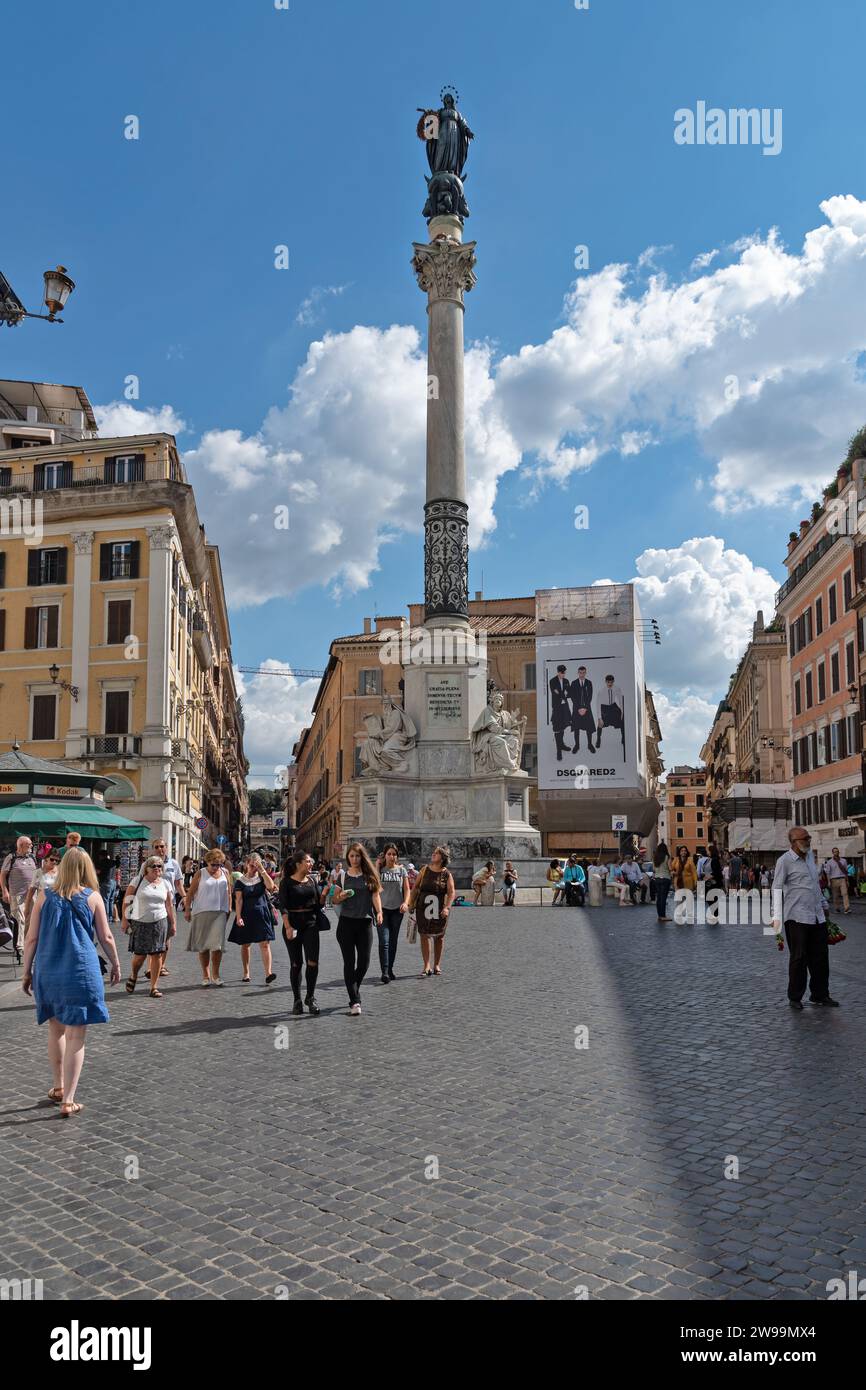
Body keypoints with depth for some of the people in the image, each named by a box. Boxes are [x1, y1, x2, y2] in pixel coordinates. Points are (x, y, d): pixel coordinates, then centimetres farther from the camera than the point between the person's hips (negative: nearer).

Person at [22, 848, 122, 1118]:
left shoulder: (45, 896, 0)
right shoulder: (92, 897, -4)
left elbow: (32, 939, 0)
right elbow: (106, 938, 0)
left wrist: (27, 972, 10)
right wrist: (115, 964, 15)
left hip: (47, 972, 3)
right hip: (81, 973, -3)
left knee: (56, 1030, 21)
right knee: (75, 1037, 3)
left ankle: (58, 1087, 35)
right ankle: (68, 1101, 2)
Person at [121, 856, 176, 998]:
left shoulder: (165, 884, 9)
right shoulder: (137, 882, 0)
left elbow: (169, 906, 14)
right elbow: (126, 900, 0)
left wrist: (173, 924, 13)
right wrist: (125, 919, -4)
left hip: (160, 922, 2)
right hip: (140, 923, -2)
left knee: (157, 954, -1)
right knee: (140, 954, -1)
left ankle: (154, 987, 6)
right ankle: (133, 976, 31)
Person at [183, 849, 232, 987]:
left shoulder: (225, 872, 9)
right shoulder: (201, 874, 2)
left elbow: (229, 892, 15)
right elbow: (191, 892, 2)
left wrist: (229, 909, 11)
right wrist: (187, 909, -2)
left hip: (219, 912, 1)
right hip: (201, 912, -1)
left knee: (217, 944, -7)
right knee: (203, 945, 5)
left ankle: (215, 975, 5)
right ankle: (205, 975, 16)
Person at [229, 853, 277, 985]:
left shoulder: (261, 878, 6)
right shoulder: (241, 881, 1)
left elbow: (271, 886, -14)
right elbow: (239, 900, -3)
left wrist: (262, 870, -15)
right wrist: (238, 917, -12)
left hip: (262, 915, 0)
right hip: (246, 916, 0)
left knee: (265, 944, -9)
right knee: (245, 945, 9)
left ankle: (268, 974, -16)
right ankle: (246, 974, 23)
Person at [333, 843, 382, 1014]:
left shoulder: (369, 875, 7)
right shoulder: (343, 875, 7)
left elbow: (376, 895, -1)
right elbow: (335, 900, 10)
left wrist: (379, 912, -18)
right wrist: (341, 897, -12)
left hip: (365, 922, 0)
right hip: (346, 922, 0)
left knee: (364, 962, 0)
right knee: (349, 962, -2)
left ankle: (353, 989, 27)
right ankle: (355, 1001, 0)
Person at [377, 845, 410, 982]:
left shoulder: (401, 870, 7)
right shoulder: (379, 870, 2)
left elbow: (406, 889, 5)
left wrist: (405, 902, -11)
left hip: (397, 909, 3)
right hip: (382, 909, -3)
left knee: (393, 941, 10)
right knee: (384, 941, -12)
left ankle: (390, 969, 22)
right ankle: (384, 972, -15)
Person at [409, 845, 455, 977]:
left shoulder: (447, 874, -3)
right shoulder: (425, 870, 2)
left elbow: (452, 892, -8)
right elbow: (416, 887, 7)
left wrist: (447, 907, -20)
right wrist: (411, 903, 3)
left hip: (440, 910, -1)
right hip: (423, 907, 1)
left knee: (439, 936, 9)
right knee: (424, 935, -4)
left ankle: (437, 965, 24)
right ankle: (427, 967, -2)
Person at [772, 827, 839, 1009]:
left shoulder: (809, 855, 13)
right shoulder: (785, 861, -9)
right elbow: (777, 888, -11)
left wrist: (823, 904, 26)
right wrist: (777, 916, -17)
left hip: (817, 916, 7)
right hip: (797, 917, -7)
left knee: (820, 956, 9)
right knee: (799, 958, -1)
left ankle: (820, 995, 21)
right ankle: (795, 998, 11)